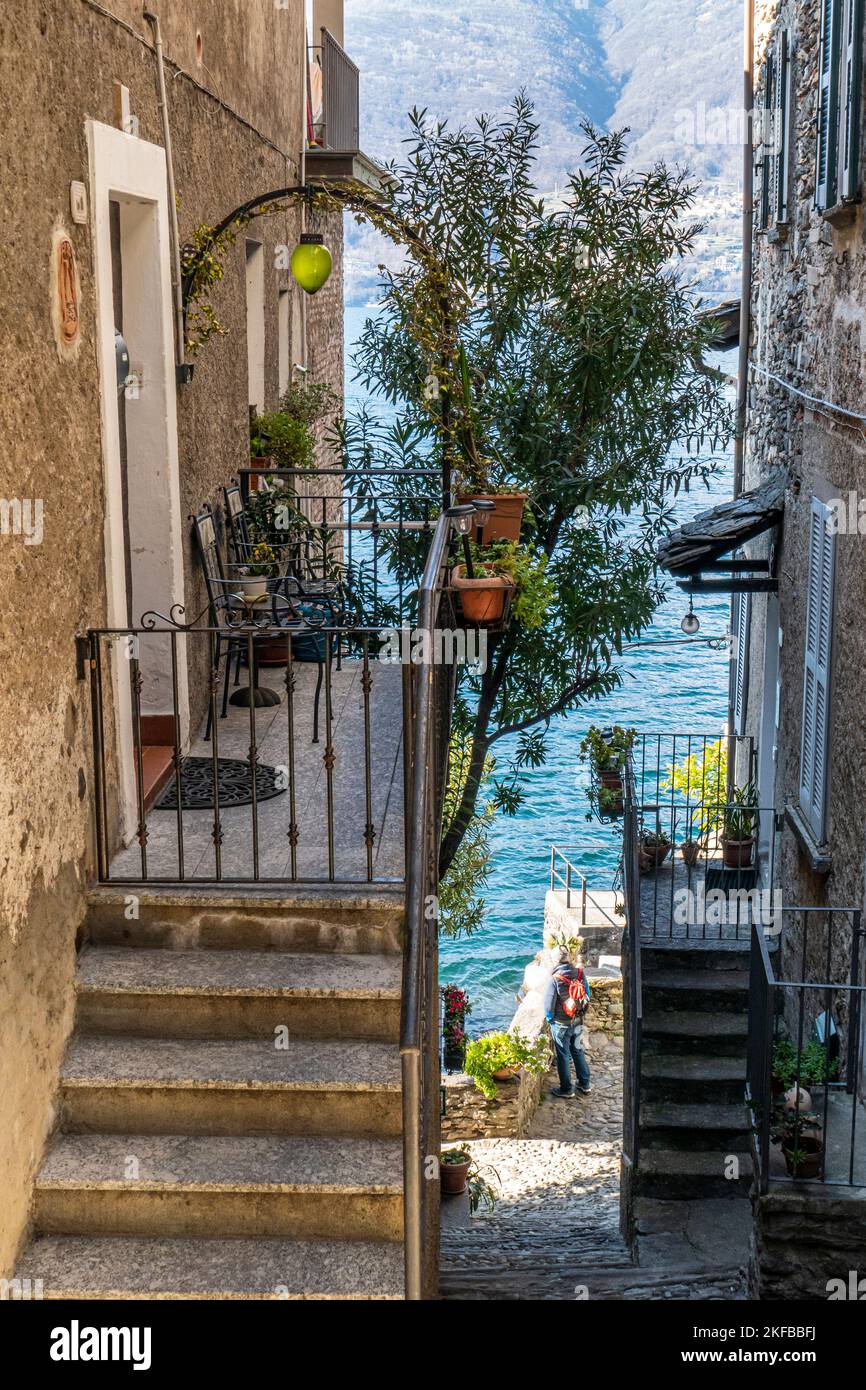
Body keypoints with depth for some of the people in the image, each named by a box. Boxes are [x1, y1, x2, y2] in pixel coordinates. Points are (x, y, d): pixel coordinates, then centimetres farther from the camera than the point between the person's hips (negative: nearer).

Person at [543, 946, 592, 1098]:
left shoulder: (554, 979, -22)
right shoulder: (580, 973, -9)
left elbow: (549, 1003, -16)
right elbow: (587, 994, 2)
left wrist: (549, 1019, 3)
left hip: (561, 1024, -5)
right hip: (578, 1022, 5)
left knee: (563, 1056, 9)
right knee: (578, 1052, 21)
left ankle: (566, 1090, 18)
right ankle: (585, 1085, 31)